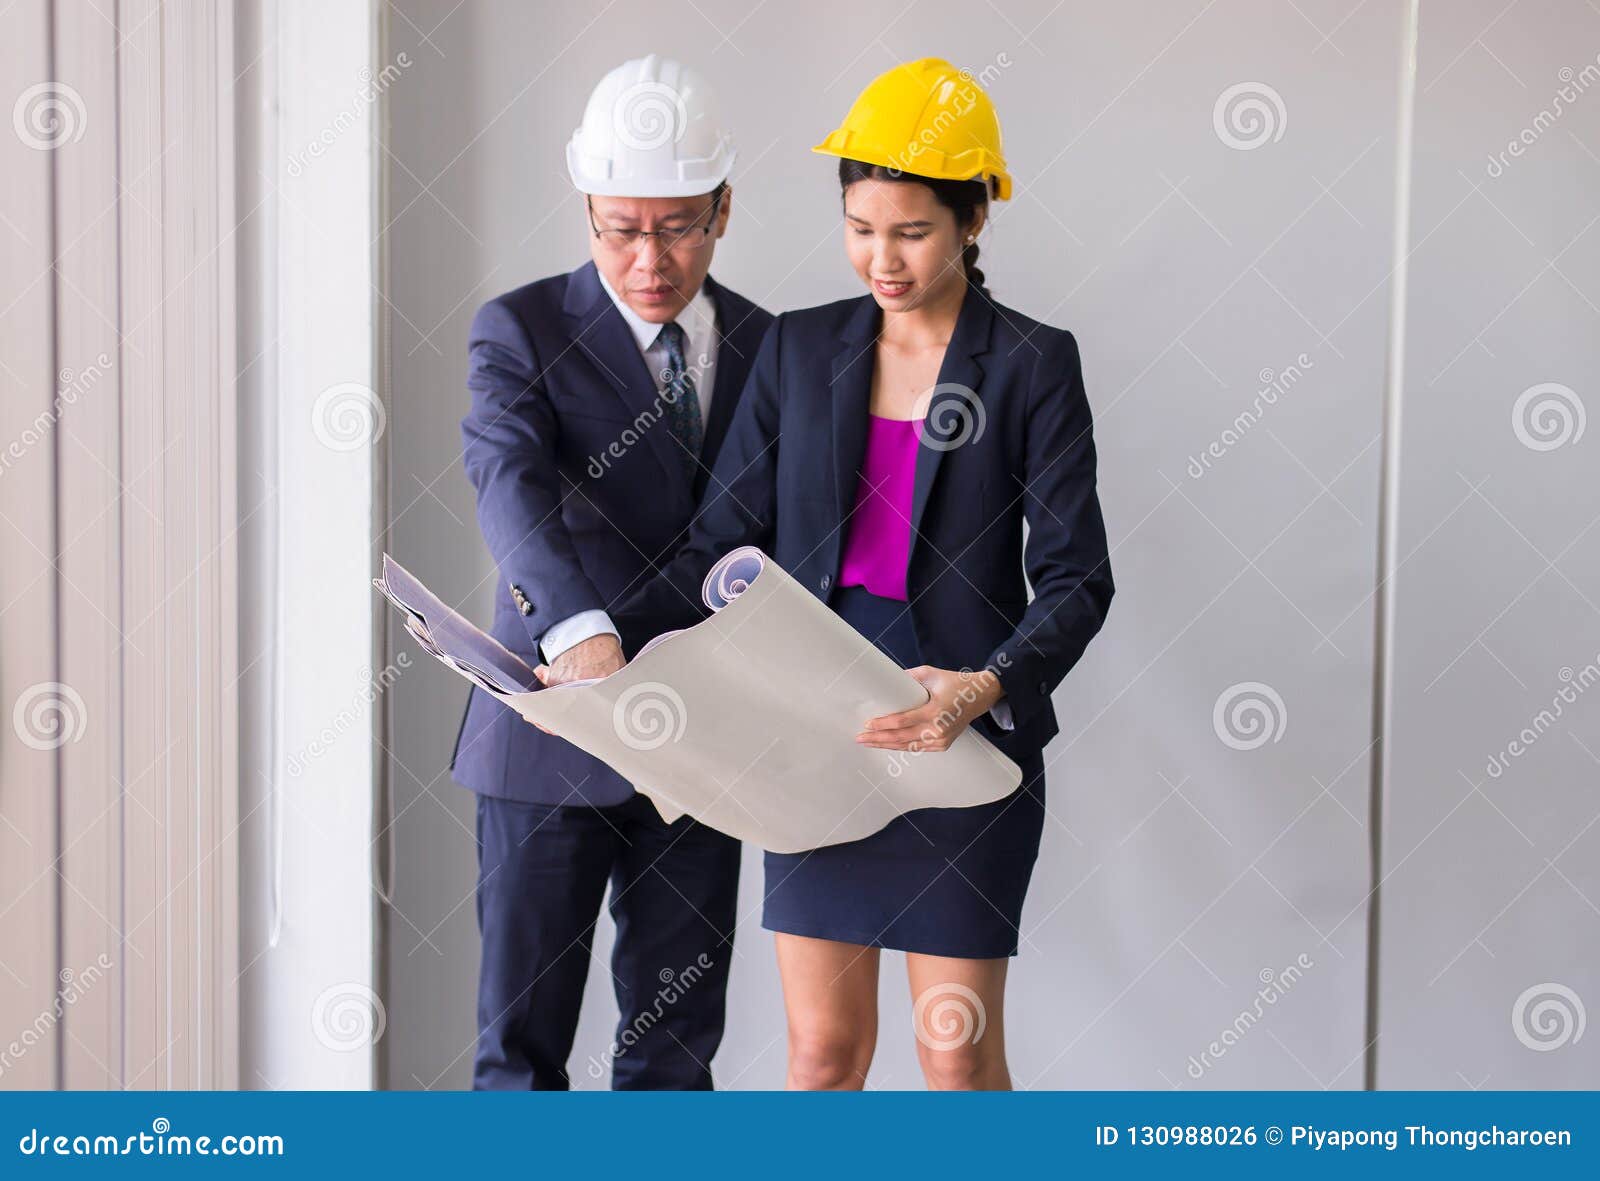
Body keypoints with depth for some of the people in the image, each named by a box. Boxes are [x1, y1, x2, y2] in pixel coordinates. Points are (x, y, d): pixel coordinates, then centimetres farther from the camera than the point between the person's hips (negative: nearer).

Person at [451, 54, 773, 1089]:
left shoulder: (765, 346, 7)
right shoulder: (521, 331, -6)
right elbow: (512, 487, -23)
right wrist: (582, 631, -42)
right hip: (554, 733, -3)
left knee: (677, 1040, 10)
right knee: (523, 1038, 2)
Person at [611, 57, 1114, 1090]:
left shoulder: (1033, 365, -3)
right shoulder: (800, 350, 7)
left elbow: (1075, 577, -8)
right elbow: (725, 542, 7)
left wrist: (988, 686, -26)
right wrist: (602, 647, -7)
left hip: (964, 741, -3)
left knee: (959, 1052, 1)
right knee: (823, 1045, 5)